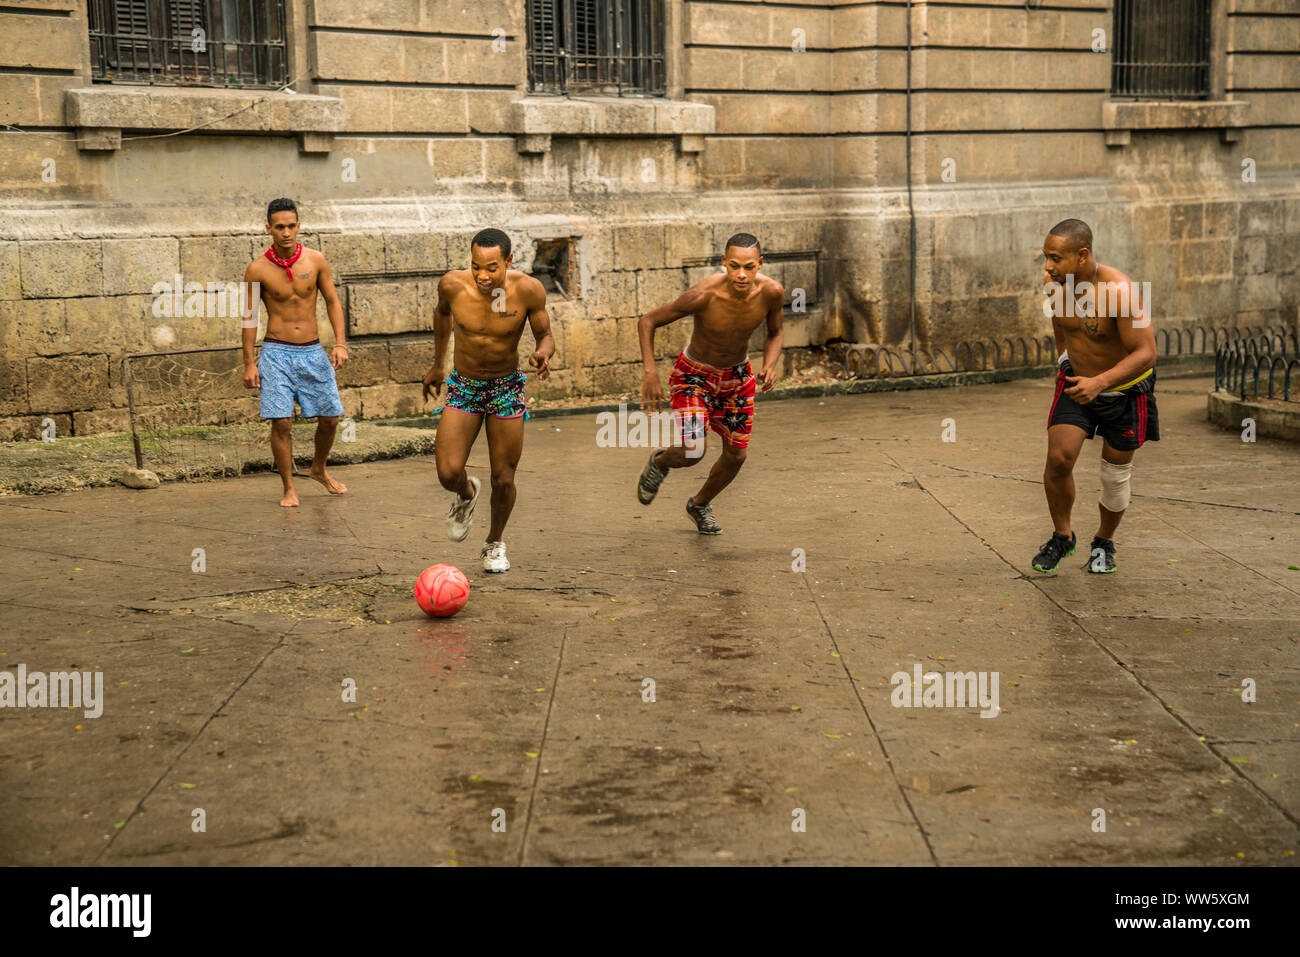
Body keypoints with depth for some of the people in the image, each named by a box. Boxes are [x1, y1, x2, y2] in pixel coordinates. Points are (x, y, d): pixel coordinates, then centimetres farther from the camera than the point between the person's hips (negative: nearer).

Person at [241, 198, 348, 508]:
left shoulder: (315, 260, -2)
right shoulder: (258, 269, -6)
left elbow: (332, 301, 8)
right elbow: (249, 316, 0)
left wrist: (340, 343, -2)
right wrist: (249, 363, -2)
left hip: (312, 352, 3)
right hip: (276, 353, -3)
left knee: (330, 417, 7)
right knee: (281, 421, -9)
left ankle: (319, 469, 34)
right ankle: (289, 488, 5)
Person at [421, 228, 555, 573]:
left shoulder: (528, 290, -22)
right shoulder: (453, 285, -19)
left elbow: (545, 335, -6)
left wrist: (543, 354, -30)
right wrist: (438, 365, 15)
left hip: (506, 389, 0)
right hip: (463, 386, 0)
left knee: (503, 480, 5)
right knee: (448, 473, -14)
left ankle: (496, 543, 34)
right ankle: (467, 494, 25)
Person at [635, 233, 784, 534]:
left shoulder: (772, 292, -22)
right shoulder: (703, 295, -33)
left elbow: (774, 333, -1)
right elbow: (647, 321, -22)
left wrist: (770, 365, -21)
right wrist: (651, 373, -31)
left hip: (738, 375, 4)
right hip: (694, 375, -4)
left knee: (736, 455, 12)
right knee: (692, 452, -22)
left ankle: (700, 504, 44)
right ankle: (660, 463, 17)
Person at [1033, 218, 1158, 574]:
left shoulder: (1119, 290, -31)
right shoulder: (1055, 283, -12)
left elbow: (1146, 353, -31)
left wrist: (1100, 382, -42)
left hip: (1124, 390, -4)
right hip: (1076, 381, 4)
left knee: (1116, 474, 8)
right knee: (1058, 458, -13)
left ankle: (1104, 542, 34)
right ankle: (1062, 536, 10)